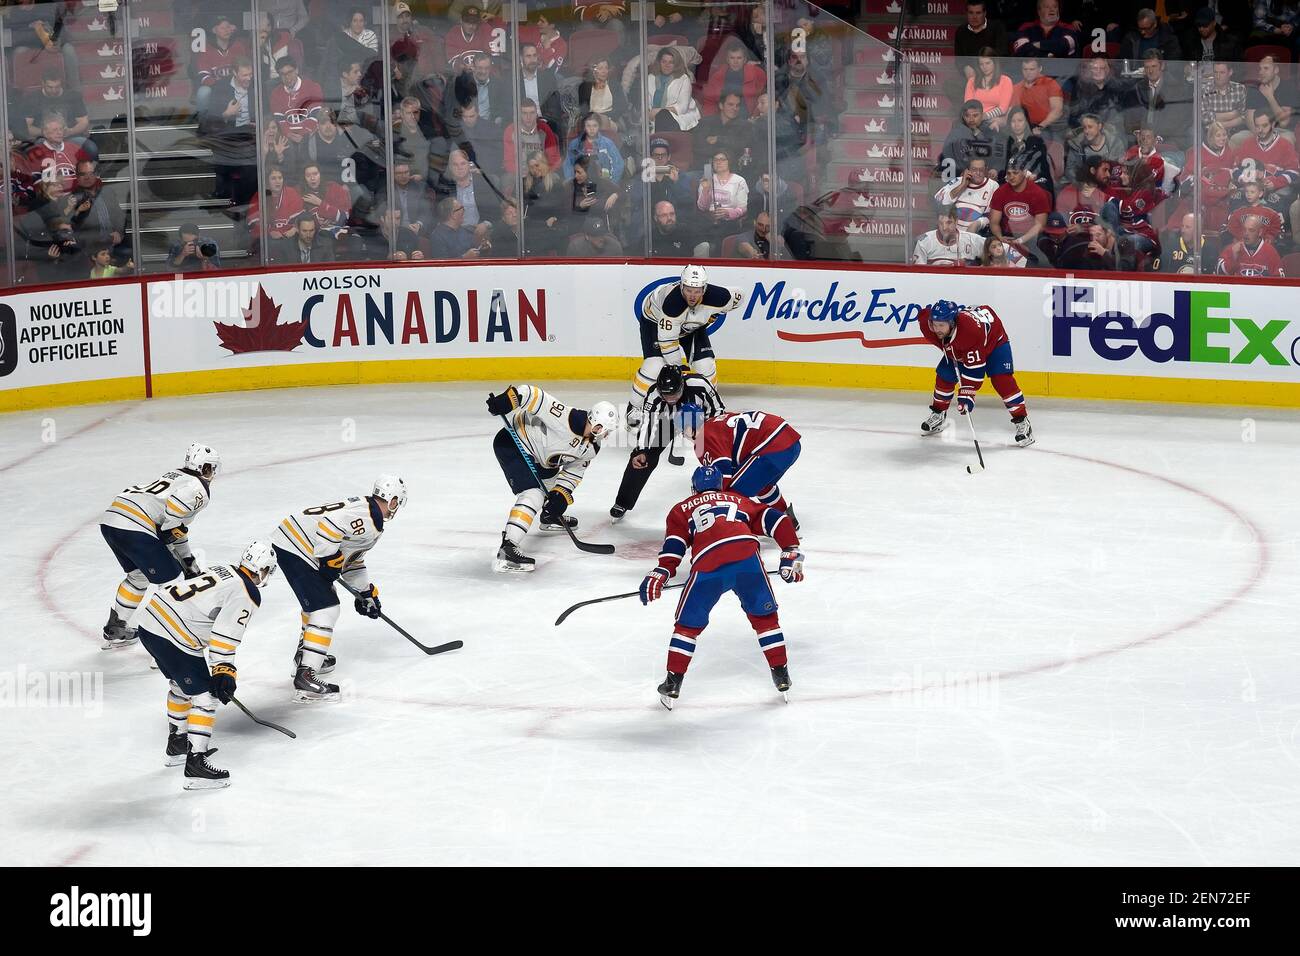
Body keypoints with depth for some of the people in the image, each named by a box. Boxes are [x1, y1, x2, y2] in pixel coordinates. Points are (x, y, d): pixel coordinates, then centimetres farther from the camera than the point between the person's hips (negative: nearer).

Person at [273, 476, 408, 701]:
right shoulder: (365, 516, -16)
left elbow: (353, 557, 29)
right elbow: (329, 526, -30)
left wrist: (367, 592, 30)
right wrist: (331, 560, -19)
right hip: (294, 550, -11)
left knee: (318, 600, 29)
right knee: (325, 609, -14)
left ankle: (306, 656, 45)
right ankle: (305, 678, -21)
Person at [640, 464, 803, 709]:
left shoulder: (682, 509, 30)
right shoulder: (739, 501, 36)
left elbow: (675, 542, 11)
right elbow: (774, 519, 24)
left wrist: (661, 572, 2)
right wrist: (791, 553, 25)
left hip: (708, 566, -1)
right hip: (747, 555, 1)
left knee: (688, 623, 15)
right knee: (764, 615, 21)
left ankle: (673, 682, 12)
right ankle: (781, 673, 22)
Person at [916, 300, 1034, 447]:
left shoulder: (971, 330, -47)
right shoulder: (927, 323, -30)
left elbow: (974, 368, -42)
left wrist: (966, 394, -44)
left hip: (993, 339, -6)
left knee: (1001, 380, -20)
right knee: (944, 377, 2)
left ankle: (1022, 422, -12)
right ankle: (938, 415, 26)